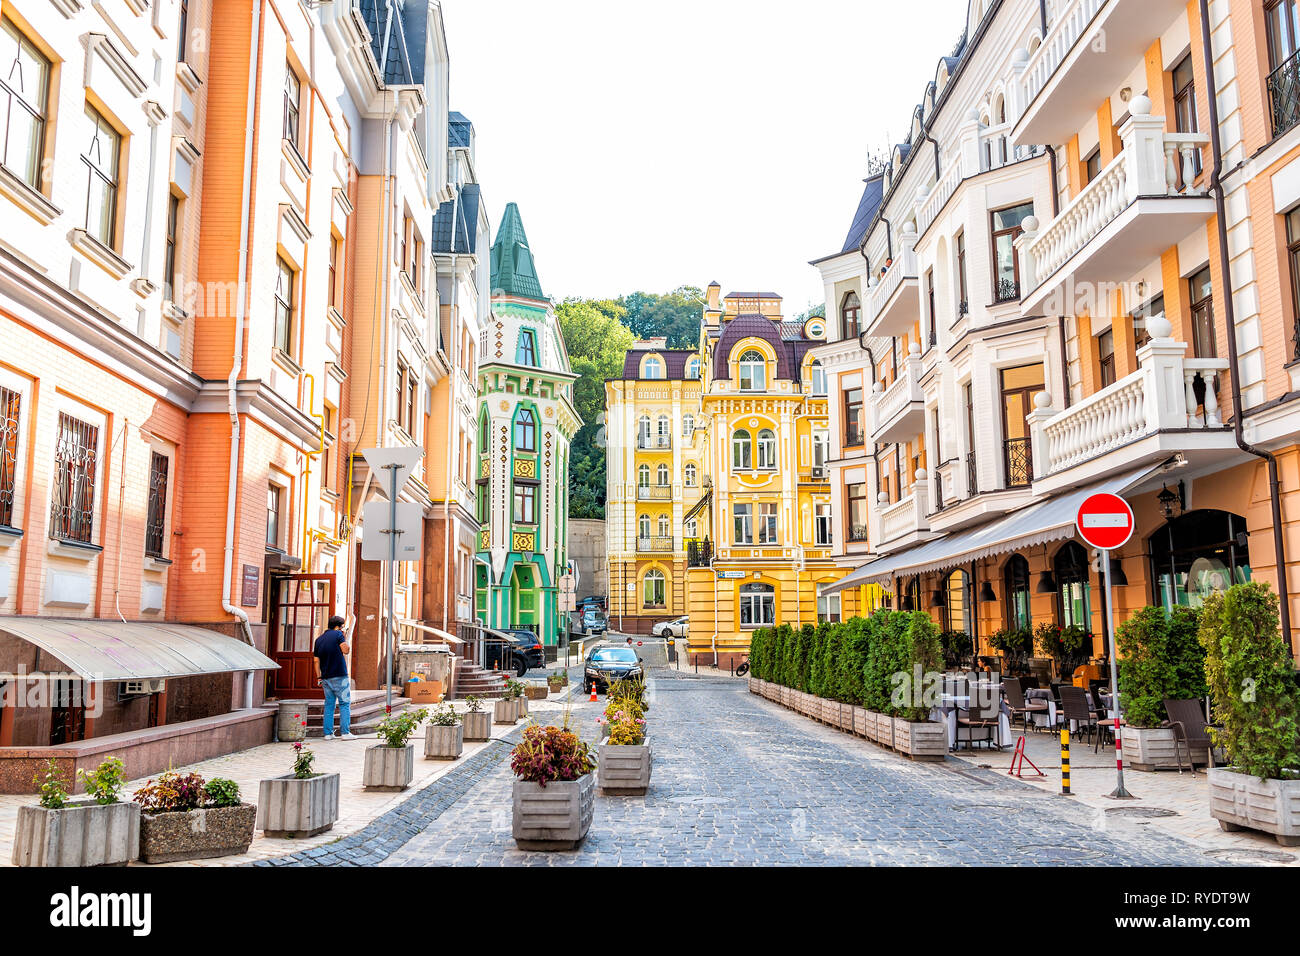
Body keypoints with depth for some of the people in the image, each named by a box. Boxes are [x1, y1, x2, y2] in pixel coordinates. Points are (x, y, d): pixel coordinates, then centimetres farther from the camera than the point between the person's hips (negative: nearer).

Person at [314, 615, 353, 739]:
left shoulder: (319, 639, 14)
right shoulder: (338, 634, -5)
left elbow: (317, 661, 13)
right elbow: (346, 650, -11)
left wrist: (319, 677, 16)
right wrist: (346, 638, 4)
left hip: (326, 678, 6)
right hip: (339, 676, -6)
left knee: (329, 705, 10)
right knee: (345, 704, -1)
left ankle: (328, 733, 8)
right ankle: (345, 732, -6)